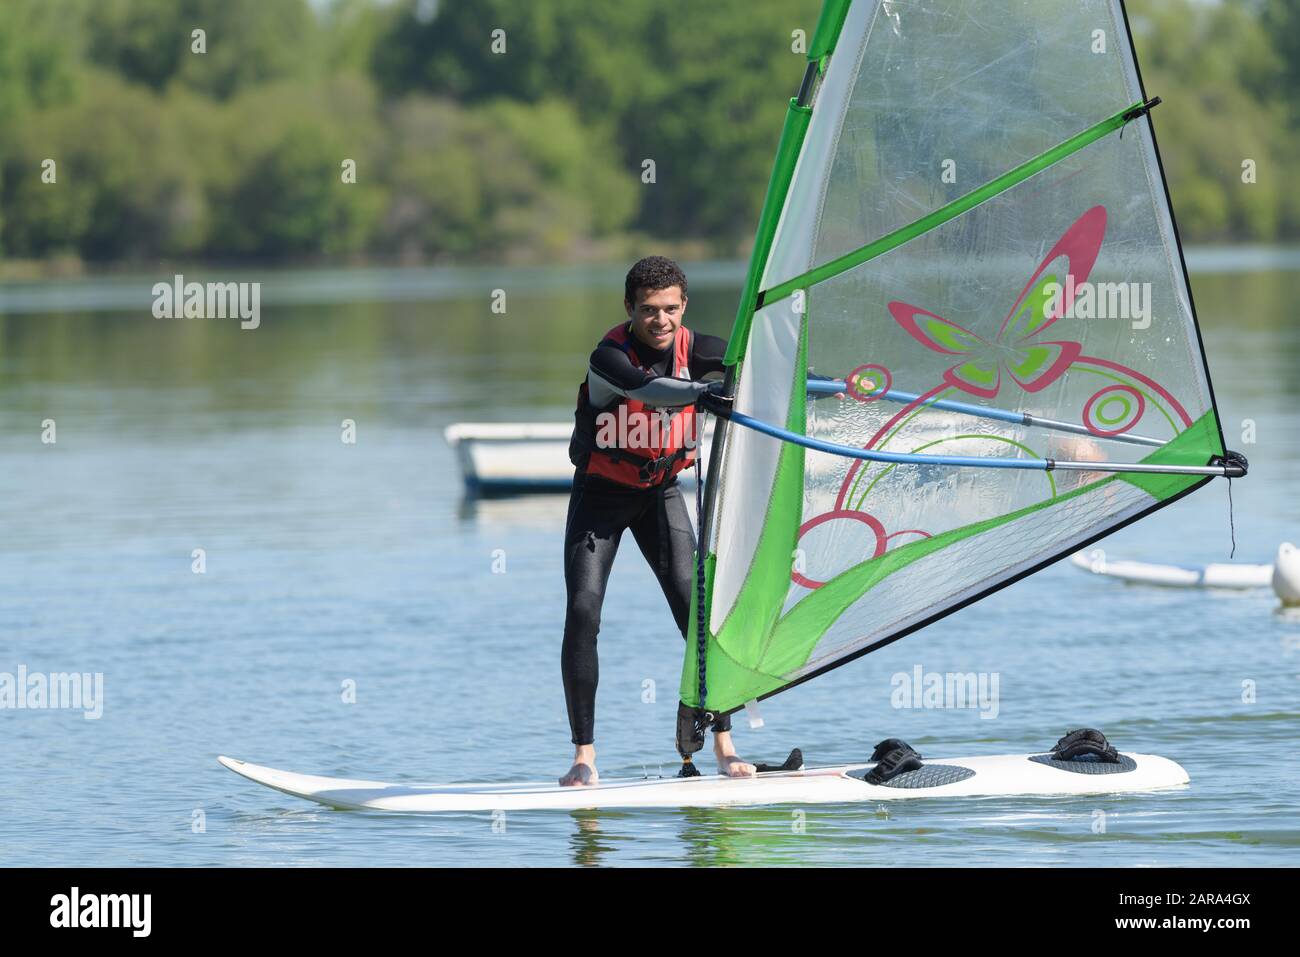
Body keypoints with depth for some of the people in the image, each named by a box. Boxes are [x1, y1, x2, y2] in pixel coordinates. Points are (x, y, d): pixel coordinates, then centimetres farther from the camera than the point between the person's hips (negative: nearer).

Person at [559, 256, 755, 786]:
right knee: (582, 613, -15)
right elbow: (650, 389, -43)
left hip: (660, 493, 3)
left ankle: (723, 744, -6)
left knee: (696, 607, -10)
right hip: (600, 496, -3)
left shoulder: (694, 349, -10)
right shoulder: (609, 356, -24)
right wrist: (708, 392, -59)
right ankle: (584, 756, -8)